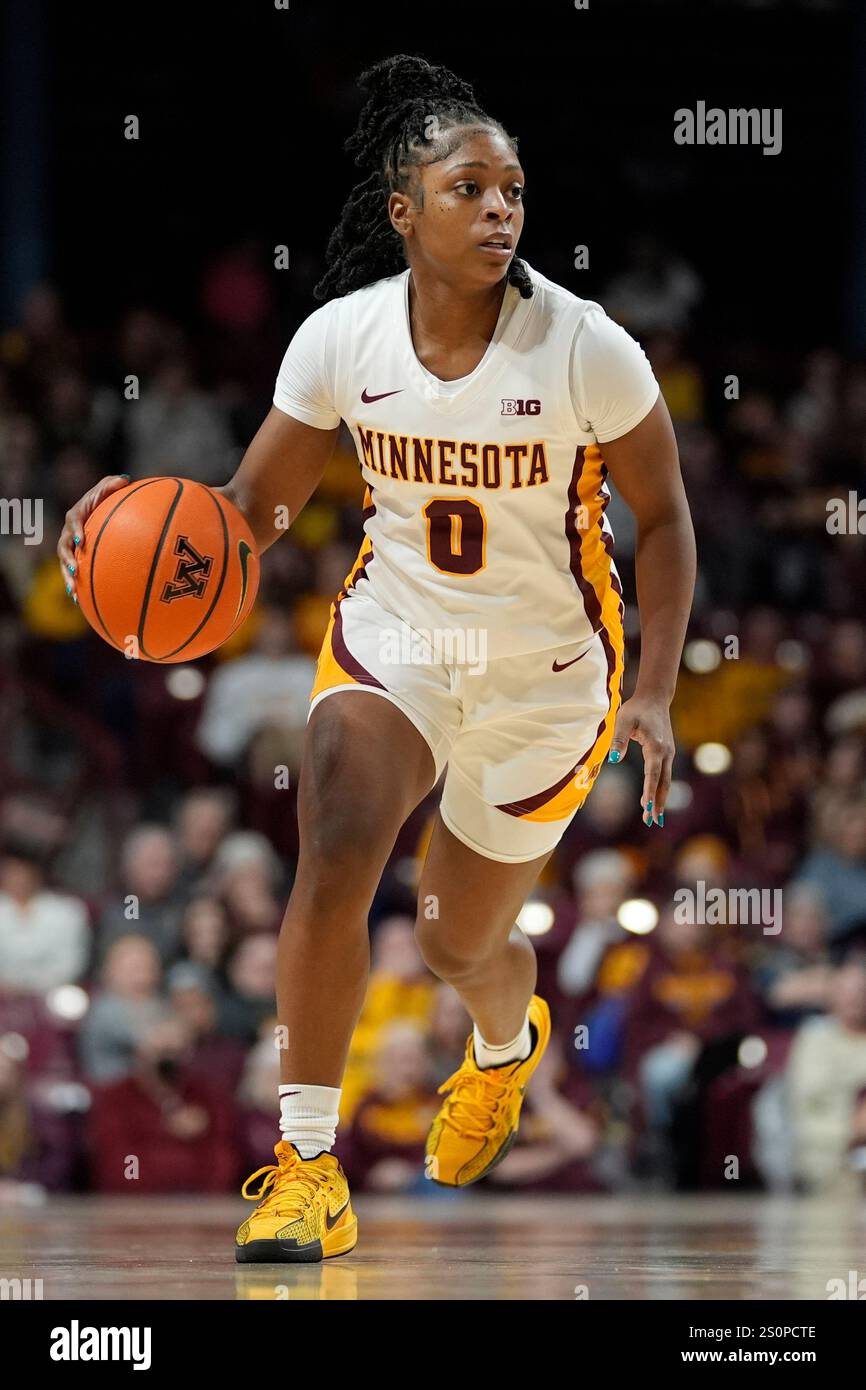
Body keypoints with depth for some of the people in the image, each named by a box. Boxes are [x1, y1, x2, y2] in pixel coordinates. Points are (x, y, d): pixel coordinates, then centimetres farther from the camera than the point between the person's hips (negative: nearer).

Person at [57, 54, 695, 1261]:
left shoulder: (584, 348, -19)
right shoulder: (341, 337, -13)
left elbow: (664, 518, -6)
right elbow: (256, 507, -1)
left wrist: (654, 697, -13)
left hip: (545, 670, -1)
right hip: (394, 637, 1)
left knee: (459, 943, 13)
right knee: (333, 856, -27)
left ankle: (508, 1039, 54)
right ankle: (307, 1166, -19)